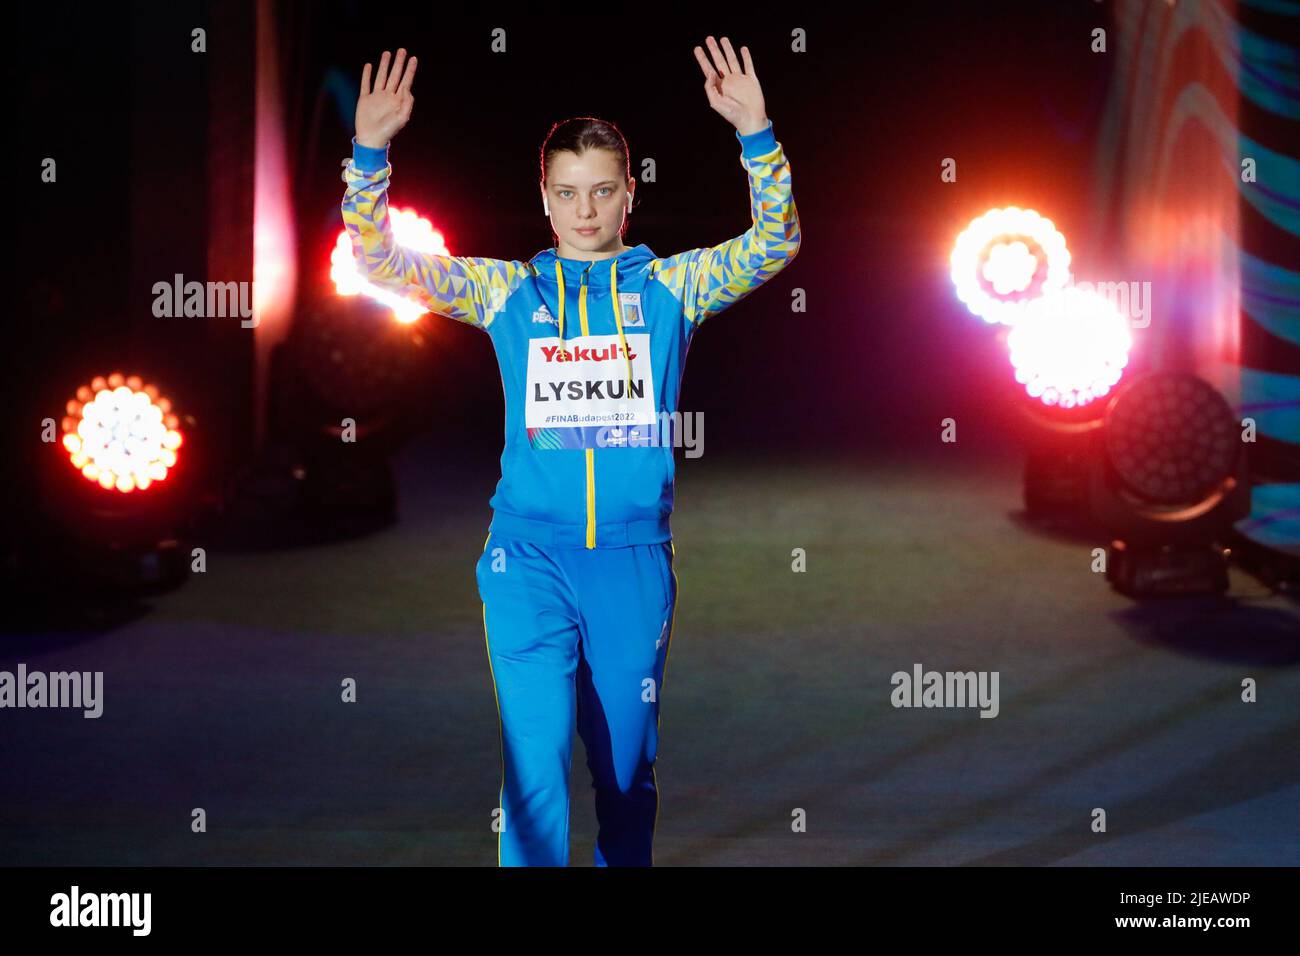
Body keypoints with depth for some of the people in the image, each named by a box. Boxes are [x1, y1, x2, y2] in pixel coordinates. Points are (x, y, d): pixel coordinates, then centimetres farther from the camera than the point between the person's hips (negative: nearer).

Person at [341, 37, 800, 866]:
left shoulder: (668, 287, 7)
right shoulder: (505, 290, 7)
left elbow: (775, 243, -3)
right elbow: (380, 259, 1)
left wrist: (757, 134, -17)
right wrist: (370, 150, -14)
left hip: (635, 557, 1)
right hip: (531, 556, -1)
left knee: (627, 764, 12)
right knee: (536, 763, -9)